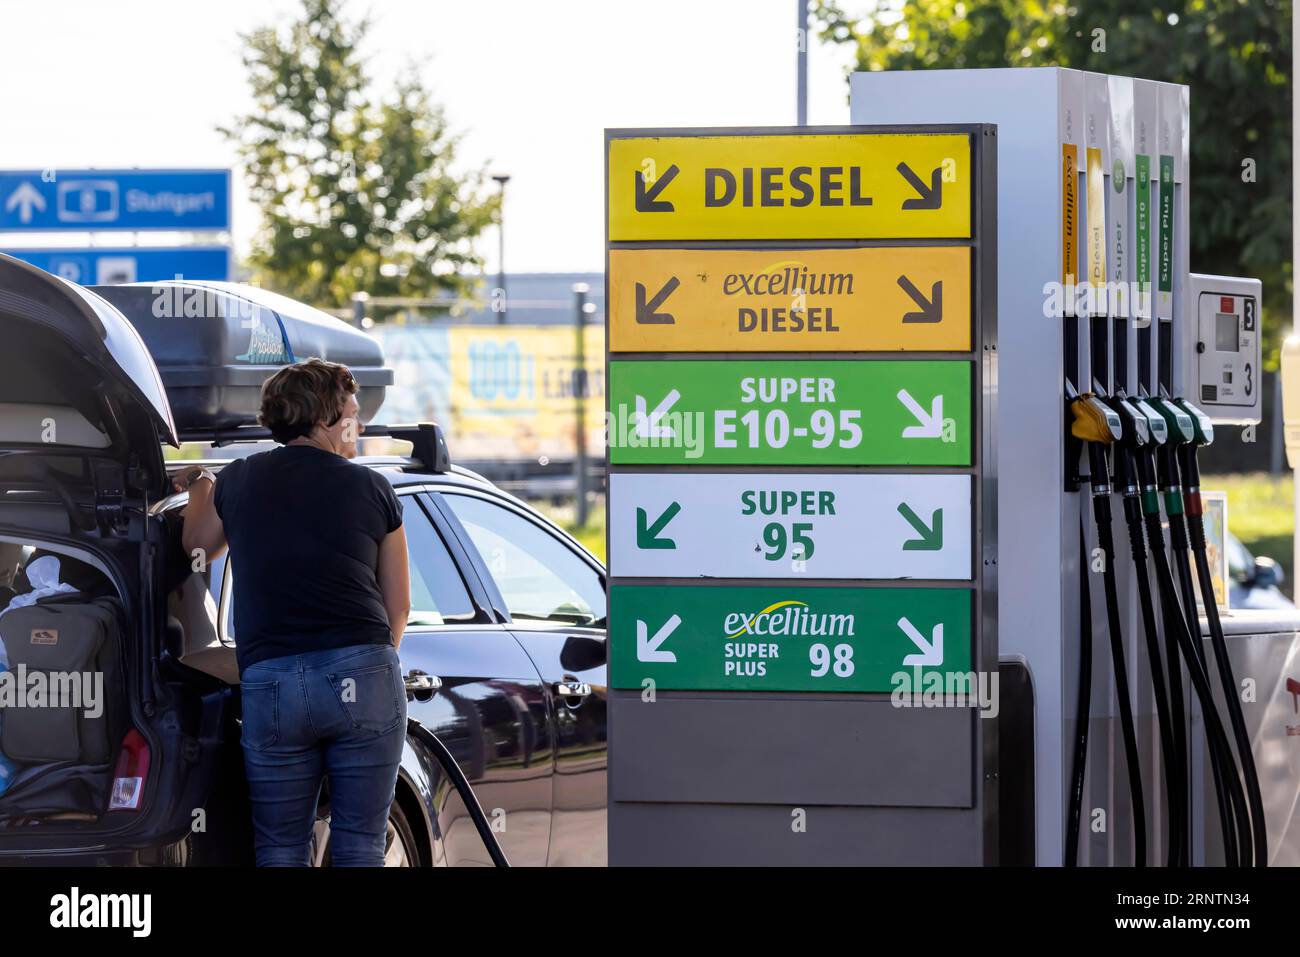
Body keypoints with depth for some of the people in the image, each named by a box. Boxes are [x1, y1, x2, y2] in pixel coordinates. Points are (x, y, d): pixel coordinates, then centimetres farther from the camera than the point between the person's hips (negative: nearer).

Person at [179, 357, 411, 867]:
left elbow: (195, 549, 30)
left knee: (280, 850, 9)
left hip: (270, 683, 1)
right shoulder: (372, 489, 5)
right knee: (359, 847, 4)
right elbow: (398, 606, 12)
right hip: (364, 675, -1)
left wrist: (199, 490, 49)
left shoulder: (237, 481, 9)